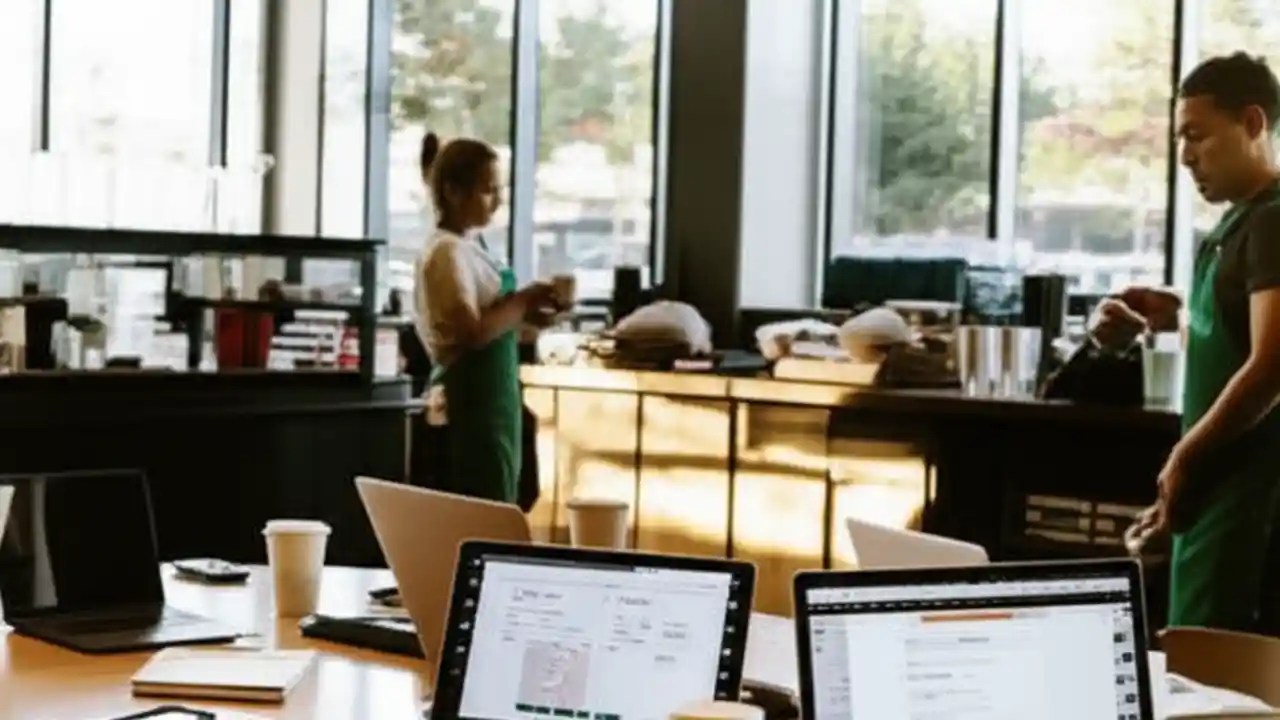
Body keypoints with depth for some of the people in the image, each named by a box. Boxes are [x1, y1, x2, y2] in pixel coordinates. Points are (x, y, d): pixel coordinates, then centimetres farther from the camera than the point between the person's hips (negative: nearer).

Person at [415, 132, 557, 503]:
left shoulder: (469, 247, 14)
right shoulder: (448, 252, -15)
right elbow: (473, 332, -24)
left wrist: (523, 313, 2)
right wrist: (524, 302, -14)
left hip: (490, 400, 10)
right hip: (471, 405, -10)